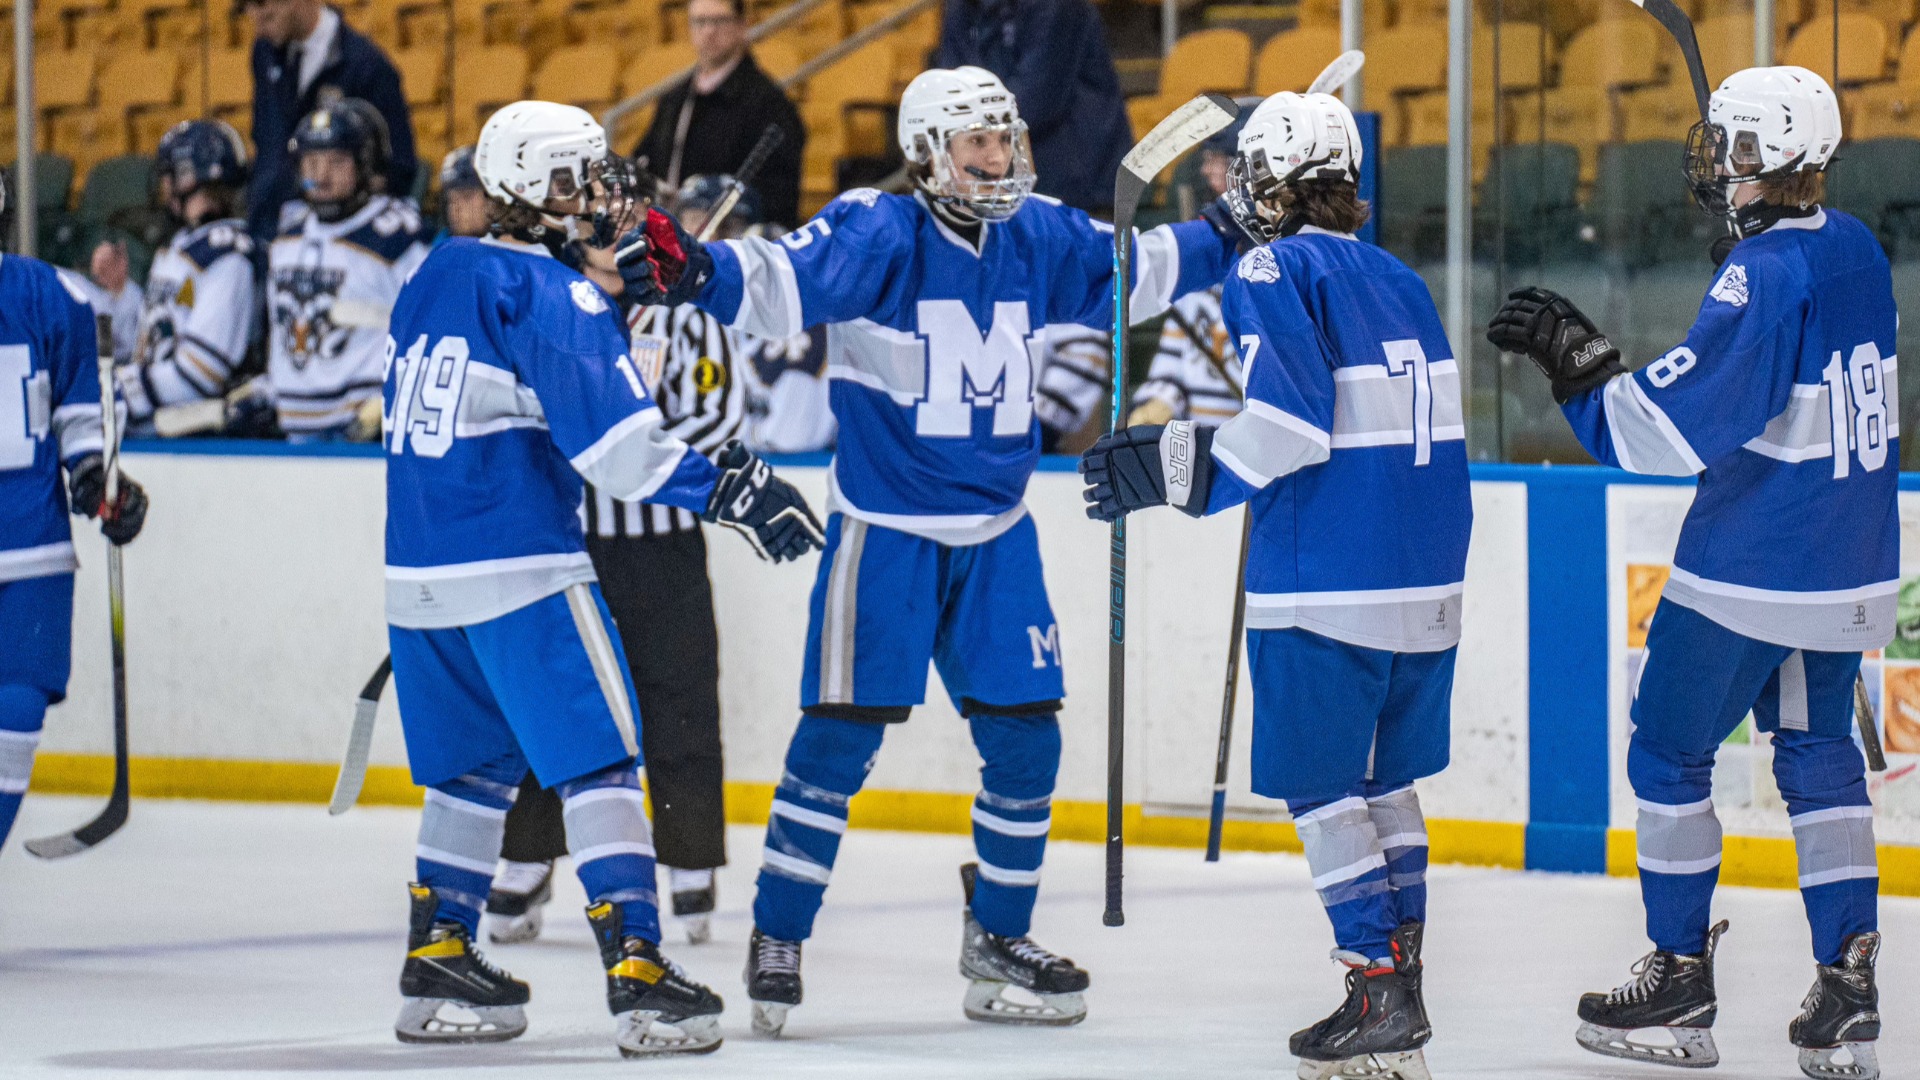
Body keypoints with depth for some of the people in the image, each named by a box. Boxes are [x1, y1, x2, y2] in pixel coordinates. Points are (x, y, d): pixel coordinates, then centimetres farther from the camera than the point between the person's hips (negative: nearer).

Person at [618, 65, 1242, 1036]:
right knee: (841, 735, -7)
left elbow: (1132, 270, 21)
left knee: (1024, 737, 6)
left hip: (995, 536, 6)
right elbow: (786, 279, -30)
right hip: (882, 529, -6)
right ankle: (777, 939, 5)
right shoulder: (876, 236, -15)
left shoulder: (1039, 241, 4)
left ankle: (997, 937, 22)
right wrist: (701, 273, -48)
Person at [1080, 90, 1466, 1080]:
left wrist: (1176, 467, -13)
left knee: (1321, 788, -1)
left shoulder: (1277, 271, -7)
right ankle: (1401, 971, 16)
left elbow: (1286, 421, -19)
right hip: (1424, 582, 8)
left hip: (1325, 585, -8)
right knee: (1382, 779, 16)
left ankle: (1380, 987, -6)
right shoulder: (1399, 282, 16)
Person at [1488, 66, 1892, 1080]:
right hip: (1851, 572, 8)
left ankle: (1680, 986, 12)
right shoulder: (1854, 250, 5)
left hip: (1747, 573, -8)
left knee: (1669, 752, 7)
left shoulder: (1763, 279, -21)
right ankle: (1846, 991, 7)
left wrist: (1574, 357, -17)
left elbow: (1666, 428, -25)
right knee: (1816, 752, 15)